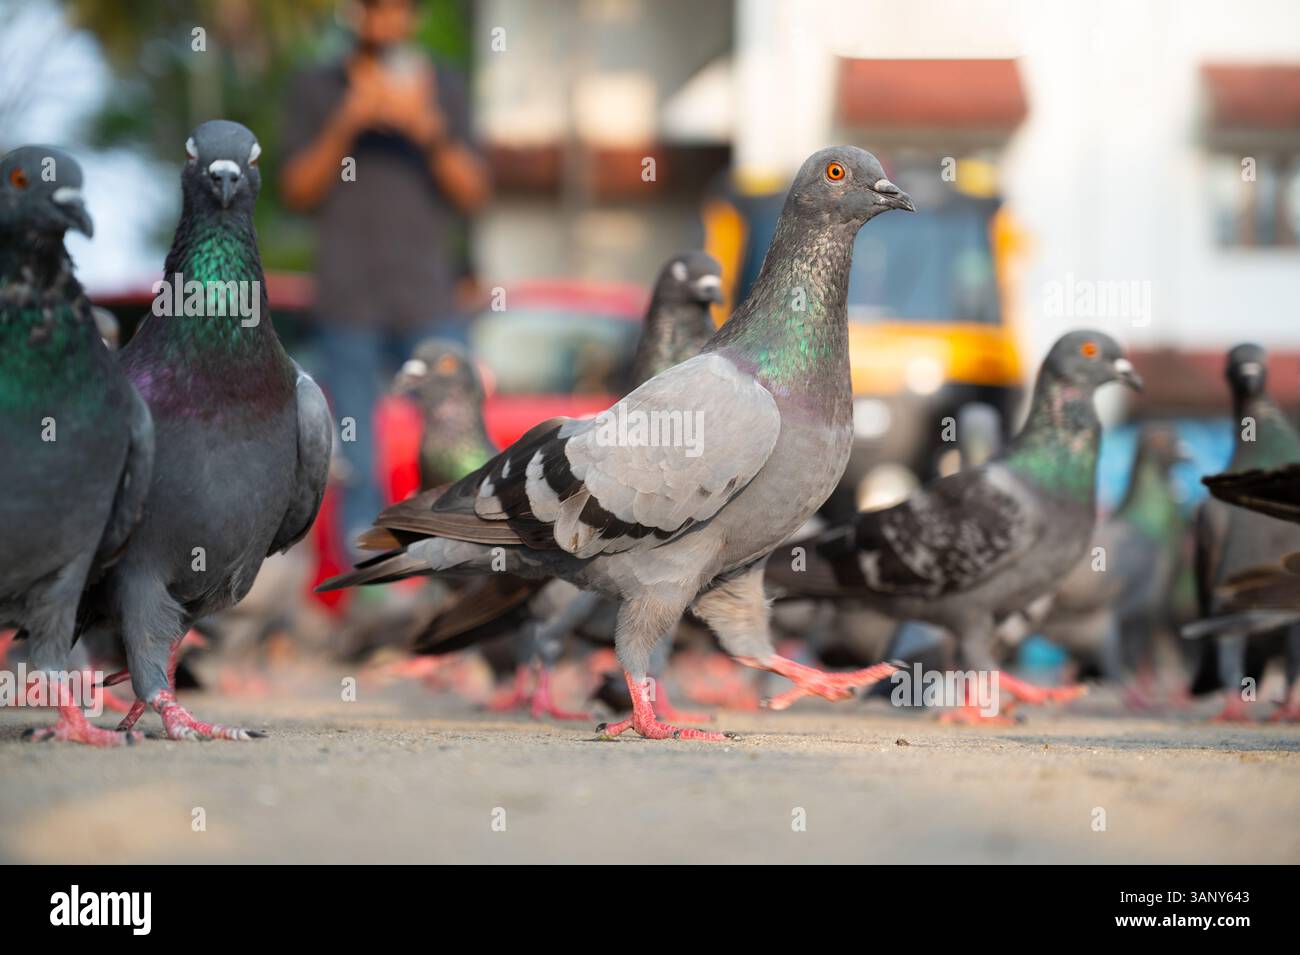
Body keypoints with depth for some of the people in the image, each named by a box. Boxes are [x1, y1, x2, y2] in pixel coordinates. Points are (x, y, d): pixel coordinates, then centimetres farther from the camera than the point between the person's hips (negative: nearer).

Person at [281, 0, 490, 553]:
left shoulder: (443, 88, 10)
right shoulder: (315, 91, 9)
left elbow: (474, 194, 3)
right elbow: (298, 193, 2)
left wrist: (430, 132, -13)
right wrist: (344, 127, -12)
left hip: (430, 301, 0)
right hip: (350, 305, 0)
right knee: (357, 466, -1)